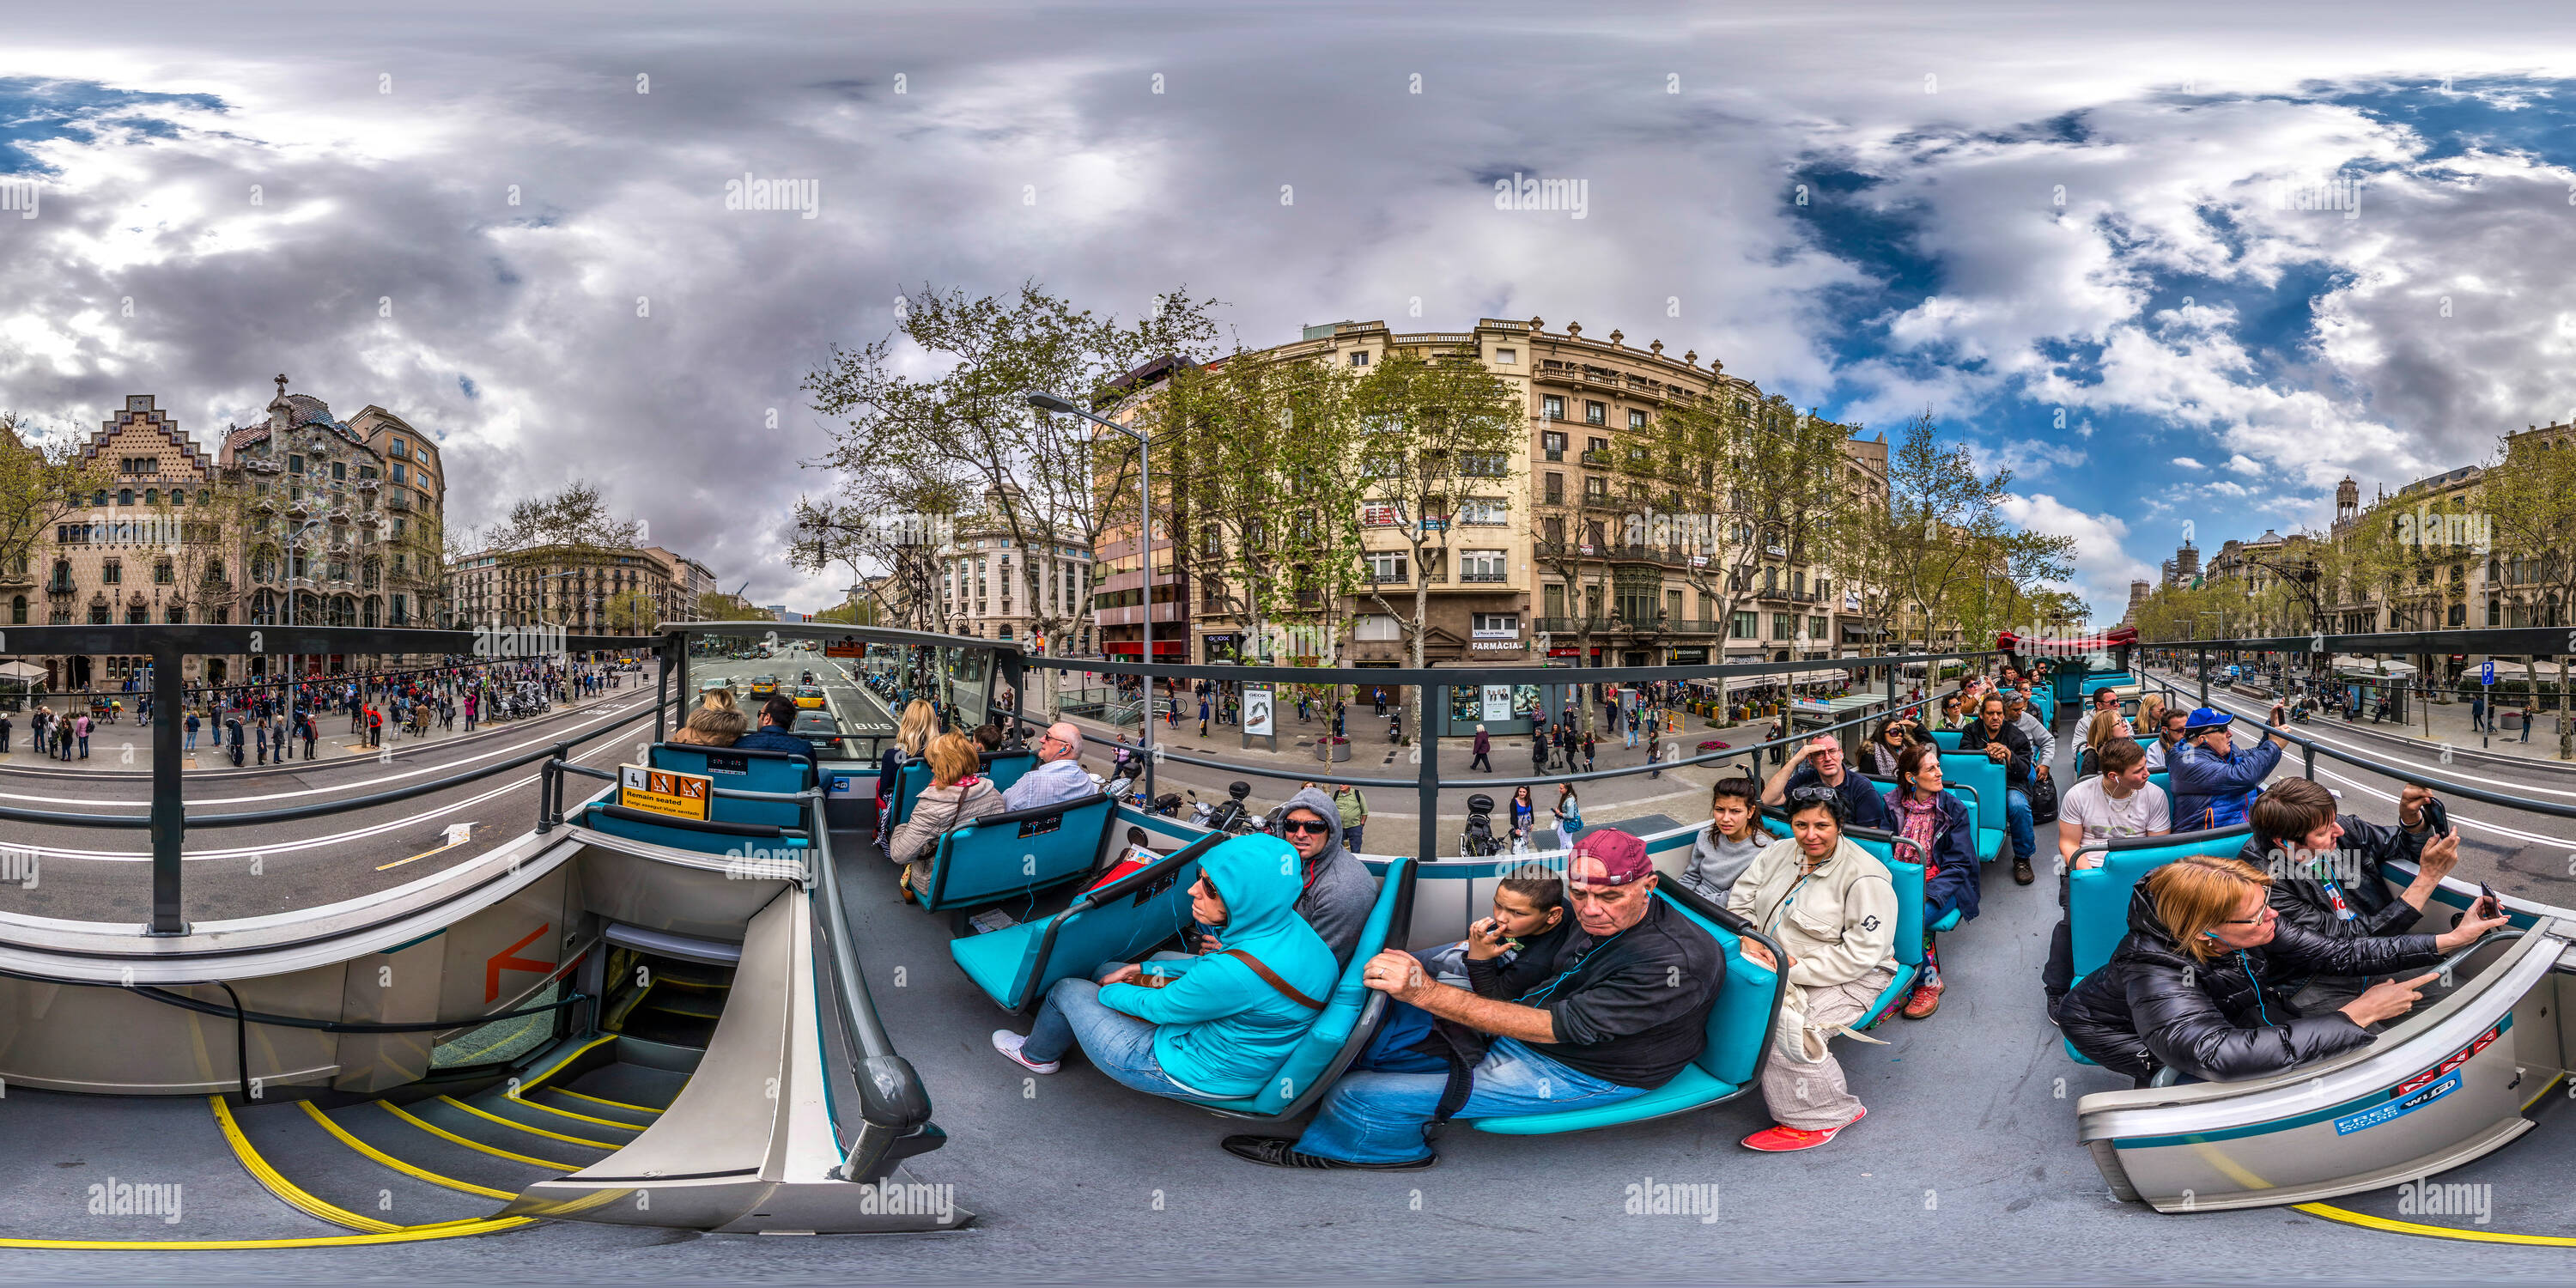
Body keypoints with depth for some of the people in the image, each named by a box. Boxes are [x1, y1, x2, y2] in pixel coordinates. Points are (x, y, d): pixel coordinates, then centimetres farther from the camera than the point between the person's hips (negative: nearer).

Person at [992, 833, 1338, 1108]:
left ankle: (1037, 1055, 39)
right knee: (1109, 970, 21)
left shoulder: (1237, 972, -38)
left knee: (1070, 990, 10)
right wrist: (1144, 970, 11)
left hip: (1199, 1076, -8)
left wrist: (1108, 992, 1)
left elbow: (1159, 1007, -19)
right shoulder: (1289, 923, -13)